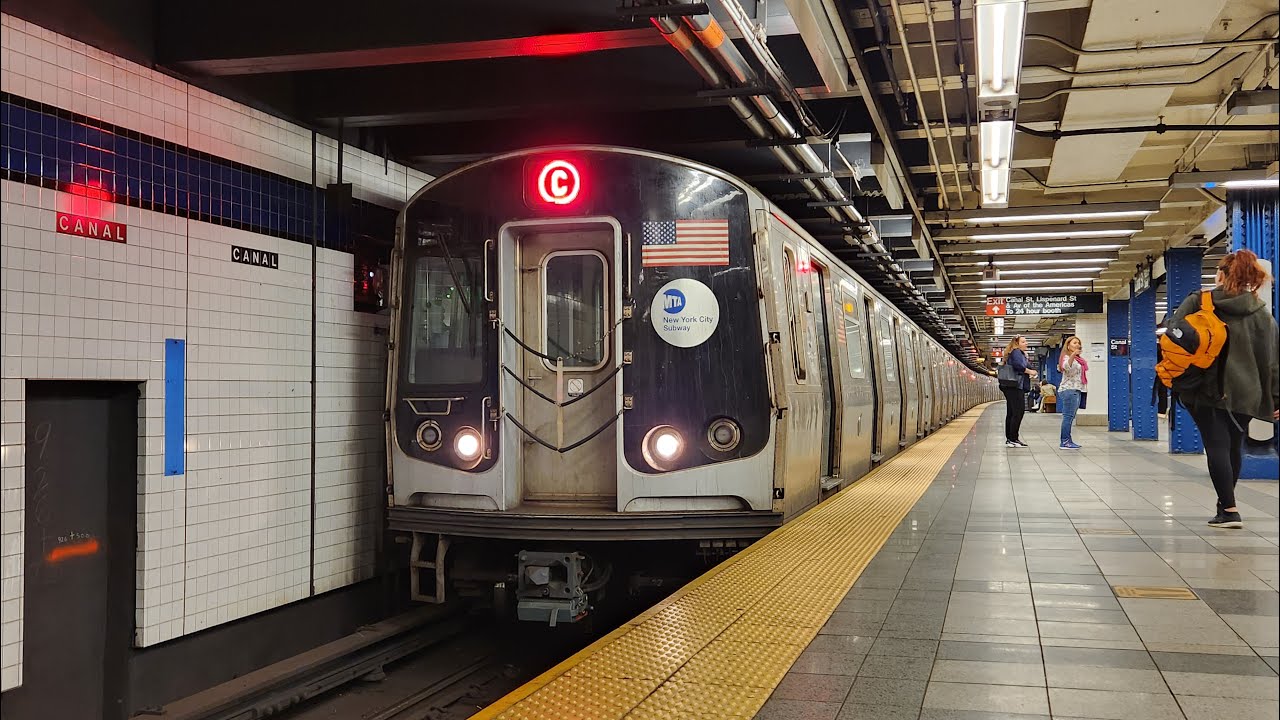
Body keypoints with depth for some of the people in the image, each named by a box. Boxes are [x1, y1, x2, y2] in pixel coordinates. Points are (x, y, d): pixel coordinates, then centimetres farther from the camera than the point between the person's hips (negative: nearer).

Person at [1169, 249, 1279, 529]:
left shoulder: (1198, 302, -1)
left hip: (1208, 390, -3)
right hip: (1244, 392, 3)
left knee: (1217, 446, -3)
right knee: (1233, 446, 15)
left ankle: (1229, 510, -9)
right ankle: (1226, 504, 27)